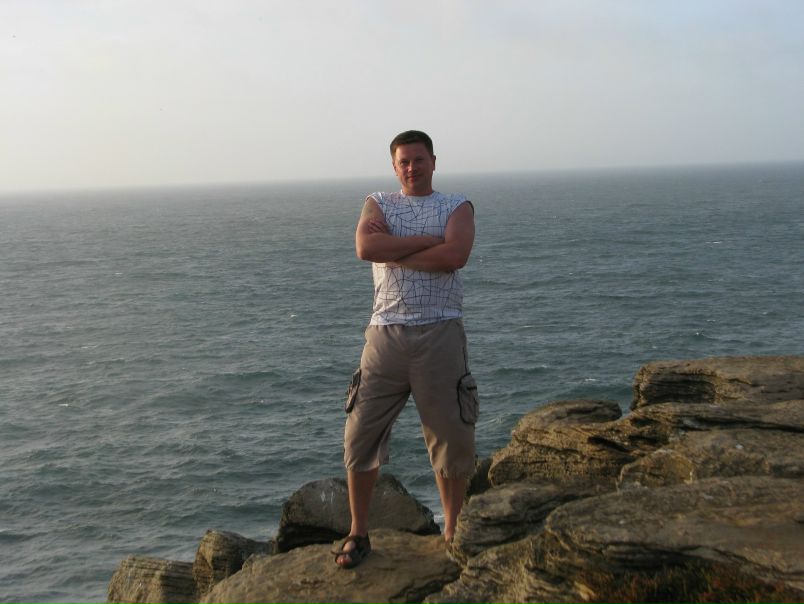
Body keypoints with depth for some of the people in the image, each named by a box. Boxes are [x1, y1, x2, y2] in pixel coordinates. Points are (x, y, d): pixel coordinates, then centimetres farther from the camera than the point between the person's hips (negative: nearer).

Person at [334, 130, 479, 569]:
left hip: (440, 333, -1)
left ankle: (452, 532, 23)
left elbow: (456, 255, -13)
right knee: (361, 434, 2)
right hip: (386, 333, 1)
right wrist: (429, 240, -11)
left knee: (450, 437, 6)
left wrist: (393, 251, -9)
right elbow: (366, 248, -10)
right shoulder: (378, 204, 12)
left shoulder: (457, 207, 8)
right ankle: (358, 533, 17)